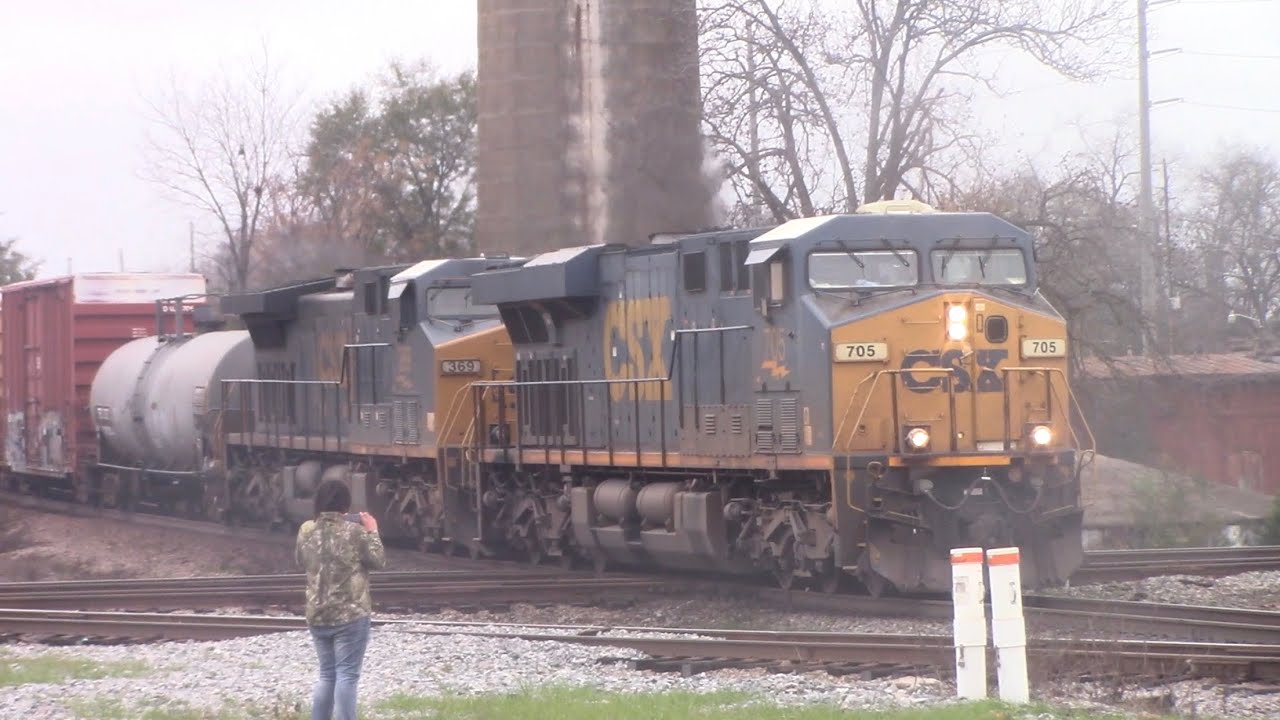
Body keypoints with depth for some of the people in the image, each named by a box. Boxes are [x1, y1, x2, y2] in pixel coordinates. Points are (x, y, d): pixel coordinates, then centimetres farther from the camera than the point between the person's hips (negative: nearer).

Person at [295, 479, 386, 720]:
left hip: (317, 615, 5)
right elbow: (379, 561, -1)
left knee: (327, 675, 15)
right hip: (351, 614, -5)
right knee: (346, 676, -4)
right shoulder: (354, 531, -12)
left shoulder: (306, 530, 2)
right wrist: (372, 531, 9)